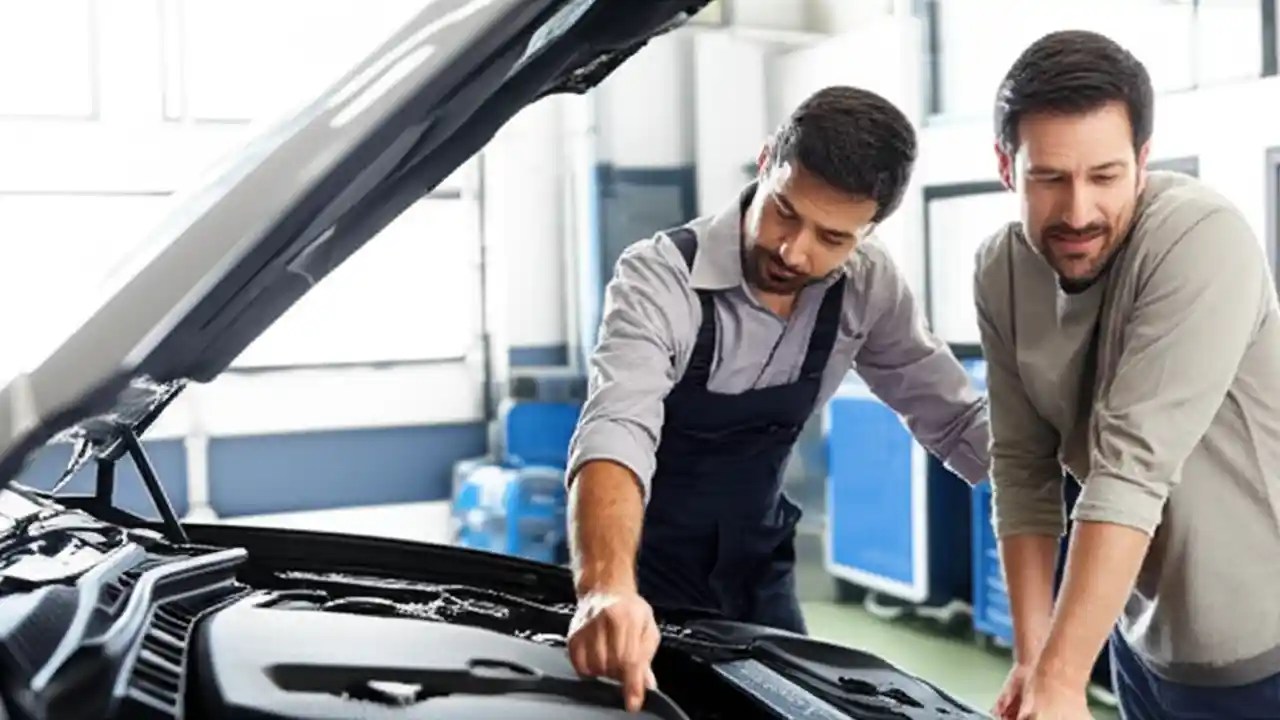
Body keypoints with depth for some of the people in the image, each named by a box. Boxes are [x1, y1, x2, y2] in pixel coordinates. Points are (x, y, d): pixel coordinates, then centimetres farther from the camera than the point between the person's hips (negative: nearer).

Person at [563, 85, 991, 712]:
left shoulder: (868, 286, -11)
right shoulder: (661, 278, -27)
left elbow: (958, 419, -2)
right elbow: (615, 432, -43)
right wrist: (607, 589, -60)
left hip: (756, 572, 5)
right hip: (646, 574, -4)